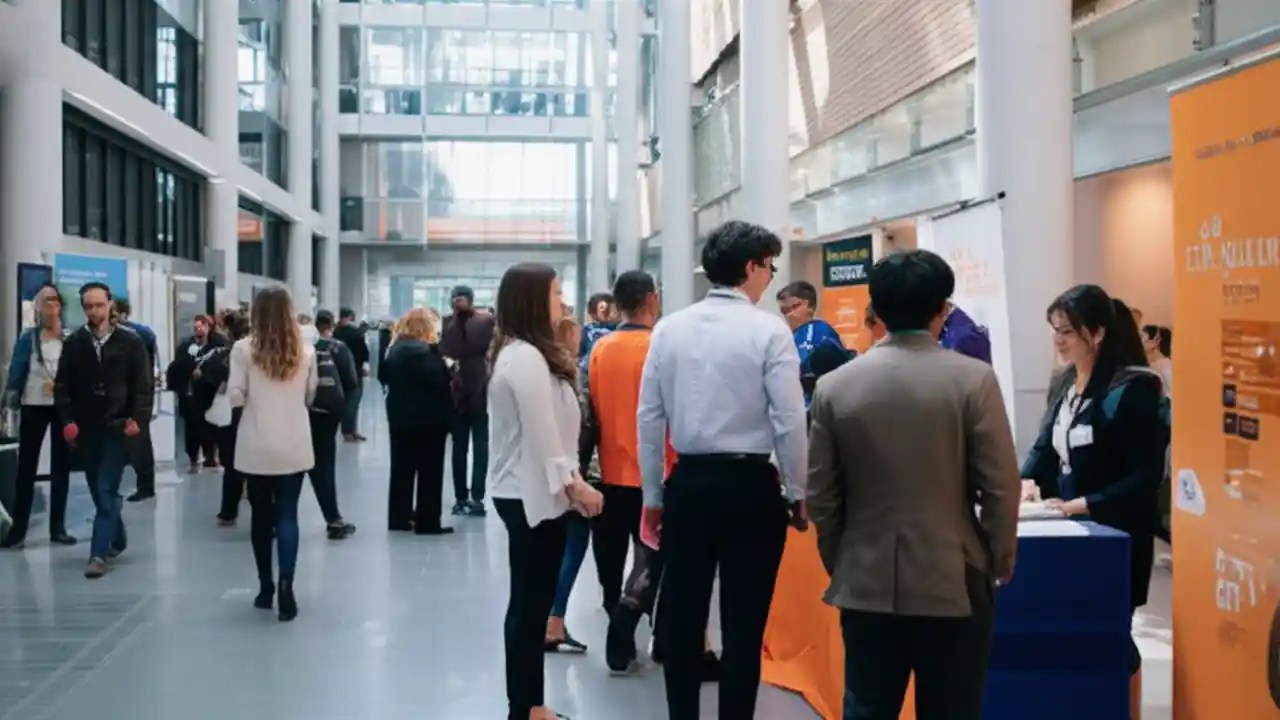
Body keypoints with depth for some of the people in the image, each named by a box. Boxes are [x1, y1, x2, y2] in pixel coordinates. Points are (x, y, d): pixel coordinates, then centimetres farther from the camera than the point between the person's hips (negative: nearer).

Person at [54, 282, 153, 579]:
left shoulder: (130, 342, -2)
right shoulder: (73, 343, 4)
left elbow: (144, 385, -3)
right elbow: (62, 386, 4)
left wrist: (137, 418, -15)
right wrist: (67, 420, -7)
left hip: (117, 427, -3)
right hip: (86, 429, 4)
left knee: (106, 491, -8)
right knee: (99, 491, 13)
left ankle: (99, 554, -7)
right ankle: (117, 539, 31)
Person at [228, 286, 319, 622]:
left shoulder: (243, 350, -7)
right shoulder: (305, 352, 0)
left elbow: (235, 398, -7)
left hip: (256, 448, -1)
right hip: (293, 447, 1)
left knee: (261, 516, 11)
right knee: (287, 516, 2)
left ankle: (266, 587, 19)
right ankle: (285, 585, -13)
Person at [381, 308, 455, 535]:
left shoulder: (395, 349, 8)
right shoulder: (424, 350, -17)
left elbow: (386, 377, 17)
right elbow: (440, 380, -21)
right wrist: (446, 365, -4)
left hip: (400, 417, 8)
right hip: (427, 419, -8)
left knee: (401, 468, 12)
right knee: (429, 471, -1)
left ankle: (399, 518, 17)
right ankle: (427, 522, 1)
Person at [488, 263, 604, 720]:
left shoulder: (523, 353, 14)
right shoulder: (526, 358, -18)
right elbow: (541, 434, -21)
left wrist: (570, 483, 10)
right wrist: (574, 485, -13)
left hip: (529, 491, 10)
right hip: (532, 495, -10)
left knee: (531, 602, 14)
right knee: (530, 604, -3)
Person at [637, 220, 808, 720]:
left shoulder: (669, 329, 3)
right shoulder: (769, 331, -9)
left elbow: (648, 419, 4)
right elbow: (789, 422, -12)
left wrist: (652, 497, 12)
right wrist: (797, 493, 1)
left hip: (688, 483, 4)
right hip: (750, 485, -4)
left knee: (682, 618, 14)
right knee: (744, 623, 5)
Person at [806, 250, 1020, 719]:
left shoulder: (835, 386, -3)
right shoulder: (973, 380, -9)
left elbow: (820, 496, 1)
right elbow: (1001, 488, -8)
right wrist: (1000, 564, 6)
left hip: (866, 584, 2)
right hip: (955, 585, -2)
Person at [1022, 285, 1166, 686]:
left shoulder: (1132, 388, -14)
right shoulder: (1068, 385, 10)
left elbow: (1146, 475, -17)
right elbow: (1046, 446, 15)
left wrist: (1085, 505, -21)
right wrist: (1029, 481, -6)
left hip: (1114, 535, -7)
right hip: (1068, 530, 7)